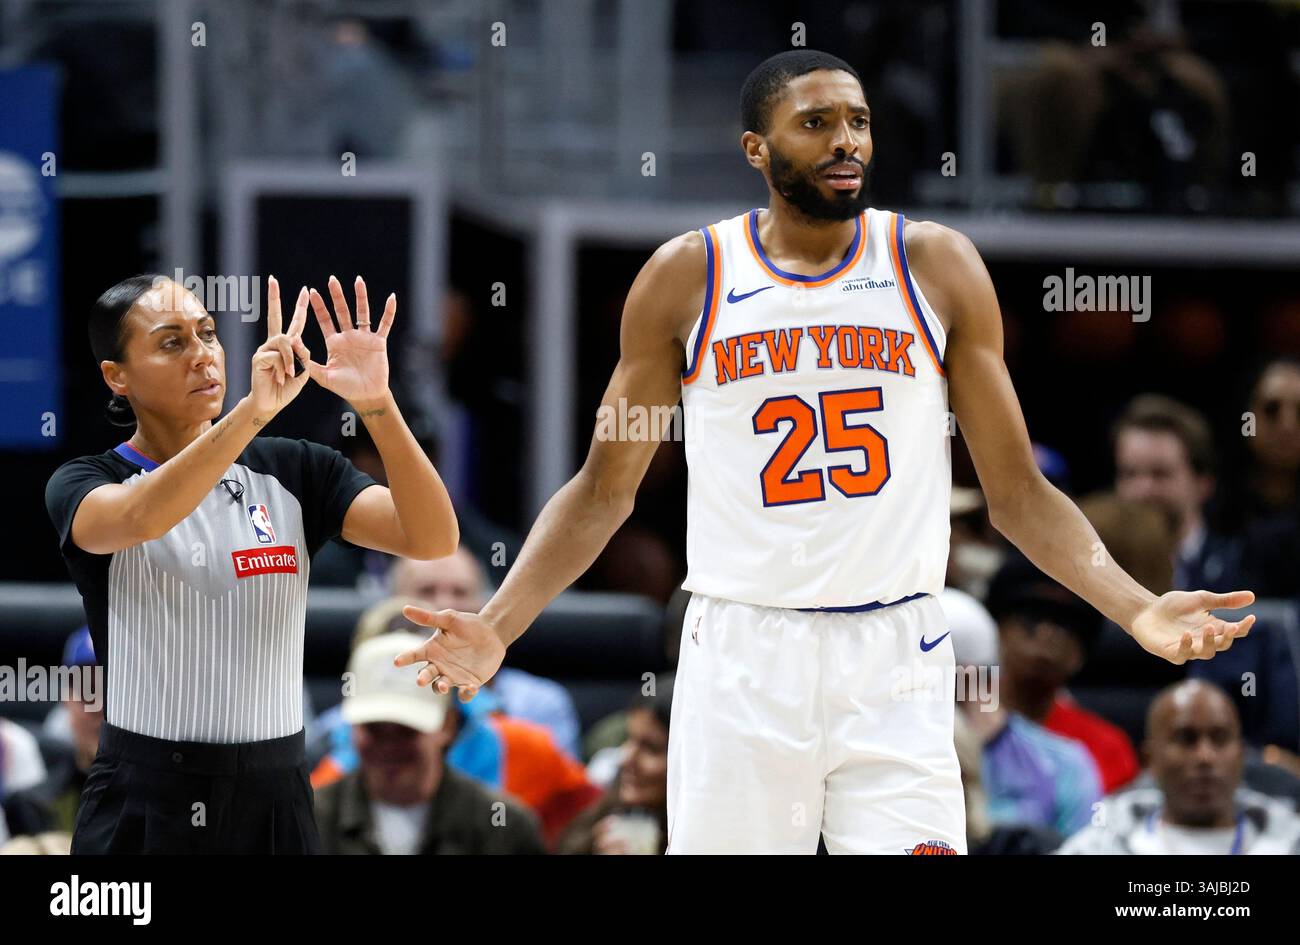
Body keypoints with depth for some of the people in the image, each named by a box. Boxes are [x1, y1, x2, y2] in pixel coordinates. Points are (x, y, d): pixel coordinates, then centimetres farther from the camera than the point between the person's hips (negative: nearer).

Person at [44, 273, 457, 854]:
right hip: (144, 806, -3)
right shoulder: (84, 484, -4)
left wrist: (376, 404, -24)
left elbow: (433, 539, -10)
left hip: (275, 802, 3)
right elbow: (138, 520, -28)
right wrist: (253, 411, -39)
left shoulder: (292, 471, 4)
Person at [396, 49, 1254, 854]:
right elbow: (603, 493, 8)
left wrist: (1135, 607, -10)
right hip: (740, 658, 0)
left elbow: (1015, 489, 6)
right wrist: (498, 628, -5)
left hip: (894, 672, 0)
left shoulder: (939, 269, 4)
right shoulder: (687, 278, 3)